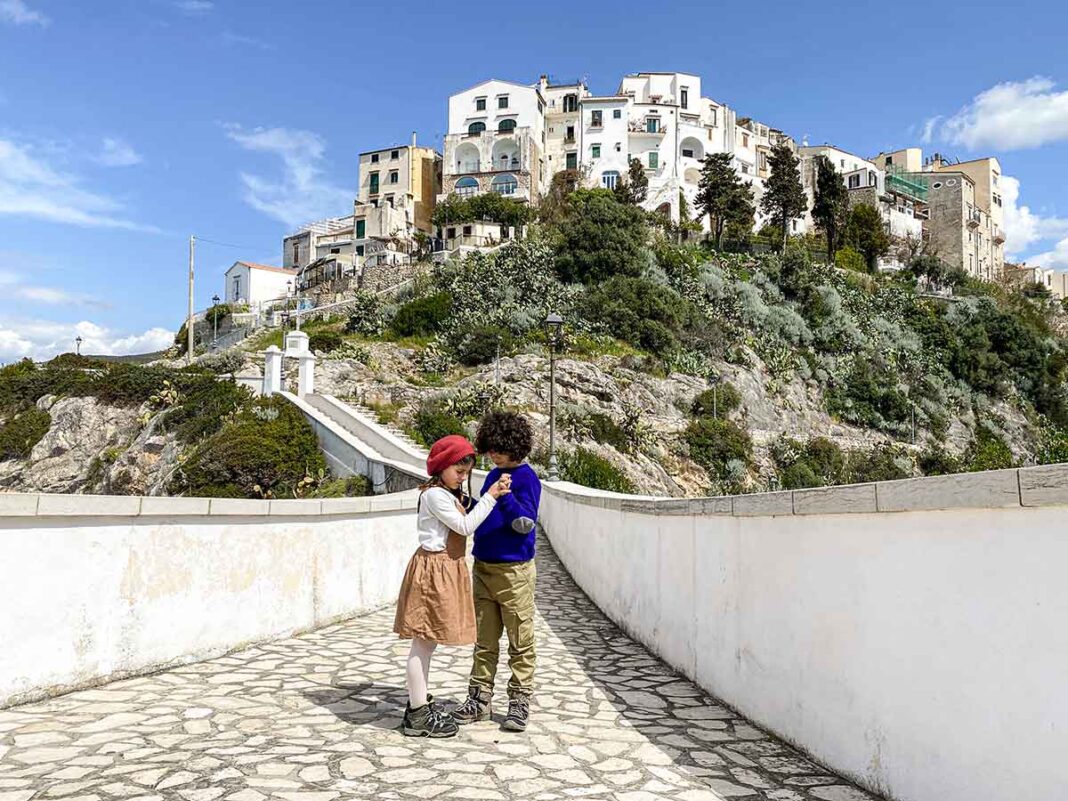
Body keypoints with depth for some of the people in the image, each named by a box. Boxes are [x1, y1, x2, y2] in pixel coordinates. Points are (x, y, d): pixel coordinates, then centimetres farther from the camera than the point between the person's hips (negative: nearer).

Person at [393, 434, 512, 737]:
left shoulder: (448, 494, 18)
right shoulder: (435, 494, -14)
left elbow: (460, 527, 15)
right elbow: (465, 526, -16)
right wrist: (490, 497, -16)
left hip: (445, 569, 10)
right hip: (433, 569, -10)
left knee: (427, 642, 15)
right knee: (423, 642, -4)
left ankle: (419, 704, 24)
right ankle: (418, 716, 2)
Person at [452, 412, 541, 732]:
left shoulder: (526, 478, -10)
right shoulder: (493, 476, 12)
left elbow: (525, 524, -18)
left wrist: (506, 495, -29)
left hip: (513, 570, -7)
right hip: (483, 567, 7)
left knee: (520, 640, 4)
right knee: (484, 639, 13)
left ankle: (519, 701, 14)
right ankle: (480, 697, 22)